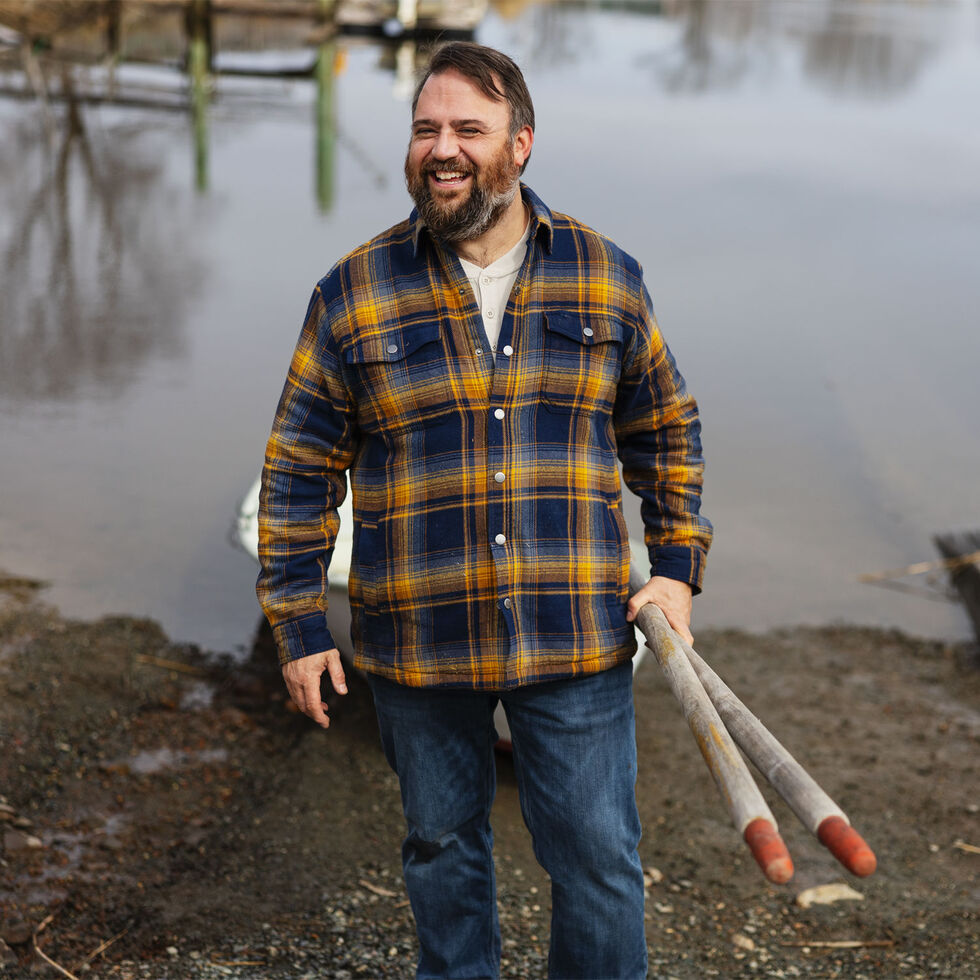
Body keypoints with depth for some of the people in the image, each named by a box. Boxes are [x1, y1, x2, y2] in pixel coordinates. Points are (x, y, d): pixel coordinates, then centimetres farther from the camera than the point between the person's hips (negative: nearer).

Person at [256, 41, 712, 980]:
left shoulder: (605, 277, 2)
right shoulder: (354, 294, -2)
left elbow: (665, 429, 12)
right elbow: (299, 469, 1)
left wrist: (676, 566, 4)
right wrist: (299, 626, -1)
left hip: (576, 646, 0)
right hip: (417, 649, 0)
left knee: (598, 859, 5)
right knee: (442, 849, 16)